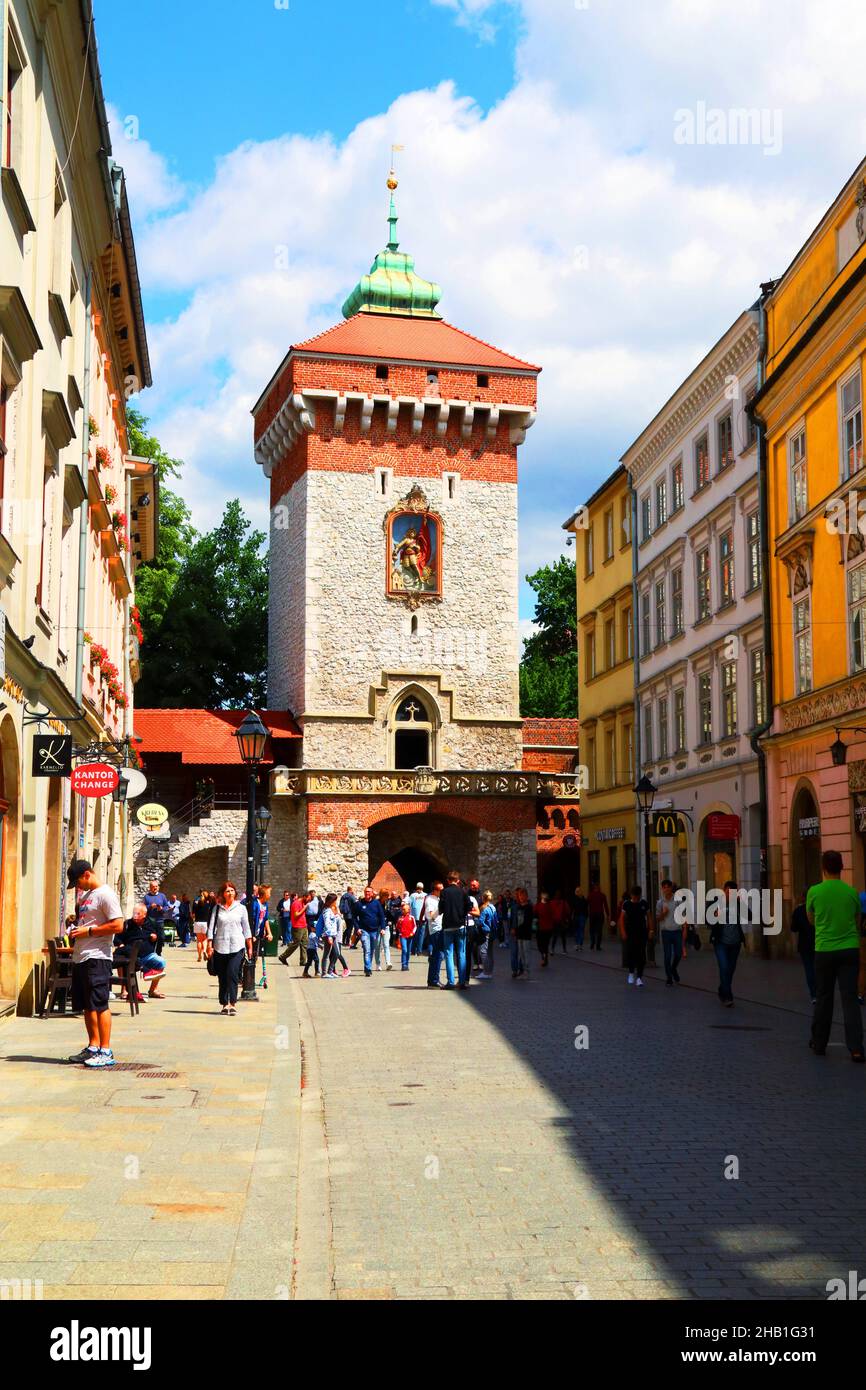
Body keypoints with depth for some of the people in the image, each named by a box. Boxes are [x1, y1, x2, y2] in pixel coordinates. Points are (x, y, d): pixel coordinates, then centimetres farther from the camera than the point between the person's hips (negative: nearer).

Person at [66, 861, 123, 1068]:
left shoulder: (106, 894, -11)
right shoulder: (84, 895, 18)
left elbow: (117, 925, -18)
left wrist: (88, 931, -16)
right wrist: (75, 931, 11)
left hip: (96, 957, -9)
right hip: (80, 957, 9)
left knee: (99, 1004, -7)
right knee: (87, 1006, 13)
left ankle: (106, 1052, -4)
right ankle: (93, 1047, 22)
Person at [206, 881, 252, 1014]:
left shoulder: (241, 908, 7)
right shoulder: (217, 908, 6)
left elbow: (246, 928, 11)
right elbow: (211, 927, 4)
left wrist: (250, 947, 10)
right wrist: (209, 945, -4)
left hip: (237, 947, -1)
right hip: (220, 947, 1)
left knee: (232, 974, -15)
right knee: (222, 977, 4)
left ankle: (232, 1003, -15)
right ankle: (224, 1004, 12)